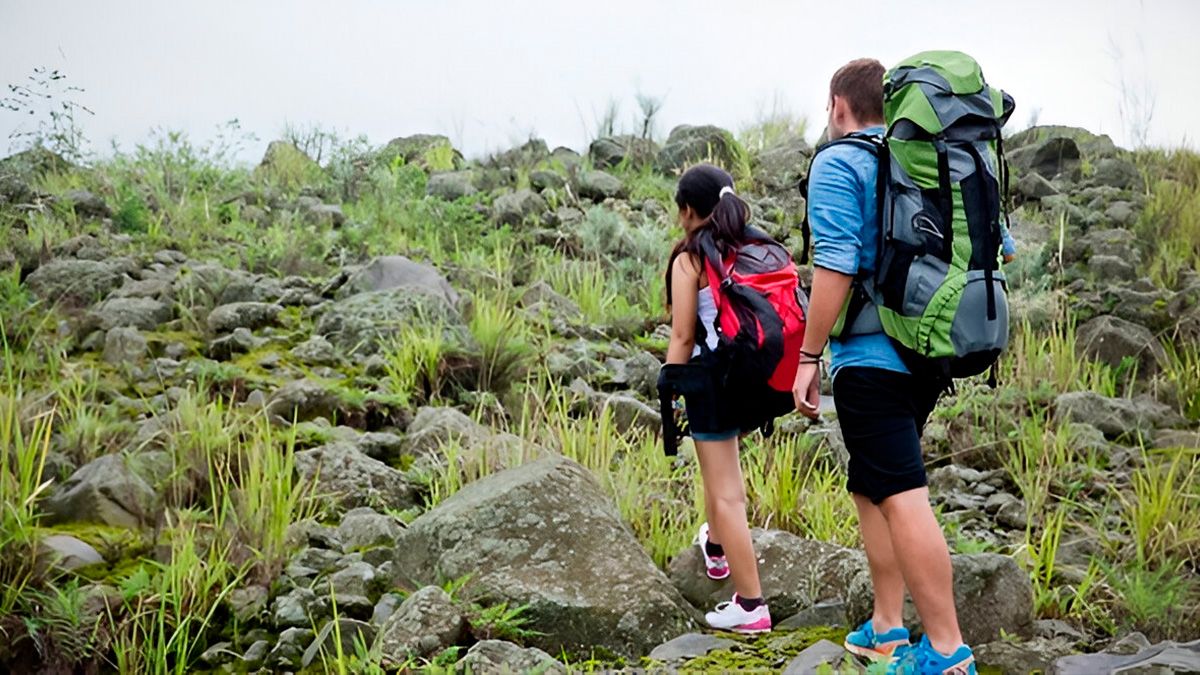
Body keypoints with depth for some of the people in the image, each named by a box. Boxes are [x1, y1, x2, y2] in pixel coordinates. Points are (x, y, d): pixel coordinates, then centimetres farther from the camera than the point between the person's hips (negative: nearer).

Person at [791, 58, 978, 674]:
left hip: (871, 357, -8)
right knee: (872, 488, 18)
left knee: (901, 498, -8)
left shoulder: (838, 163, -8)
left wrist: (809, 355, -13)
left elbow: (836, 265, -18)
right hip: (930, 356, 8)